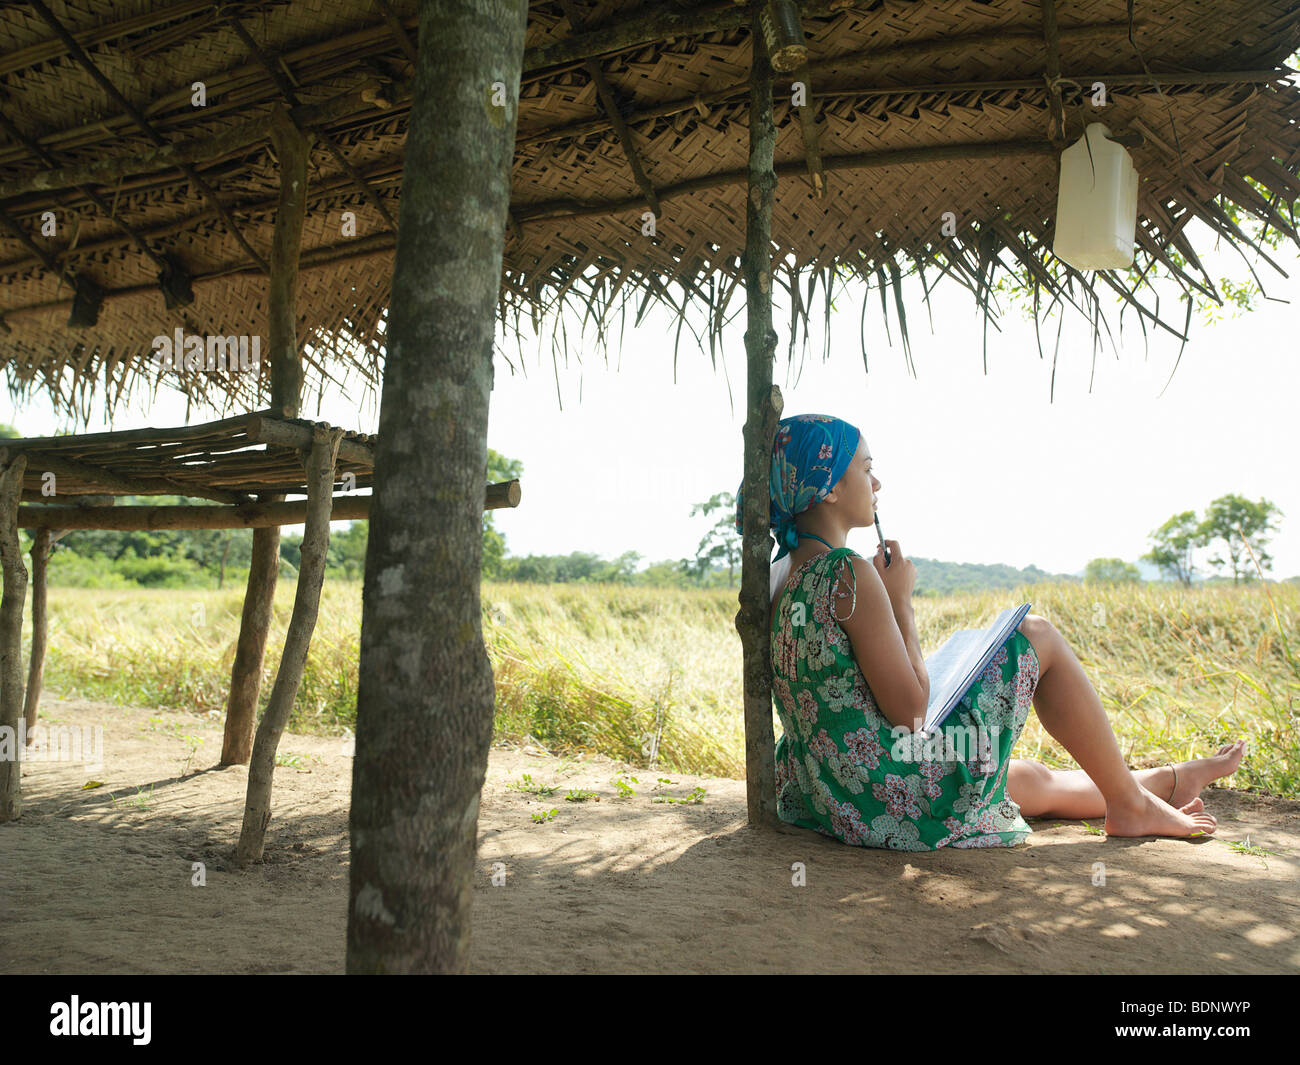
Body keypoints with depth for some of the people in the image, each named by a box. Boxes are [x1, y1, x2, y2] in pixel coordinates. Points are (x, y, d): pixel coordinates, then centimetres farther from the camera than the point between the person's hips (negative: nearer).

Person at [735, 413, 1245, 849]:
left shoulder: (781, 582, 6)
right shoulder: (849, 573, -22)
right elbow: (908, 709, -19)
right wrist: (900, 600, -10)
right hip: (893, 796, -9)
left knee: (1032, 779, 29)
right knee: (1037, 635, 5)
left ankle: (1162, 781, 53)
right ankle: (1129, 805, 21)